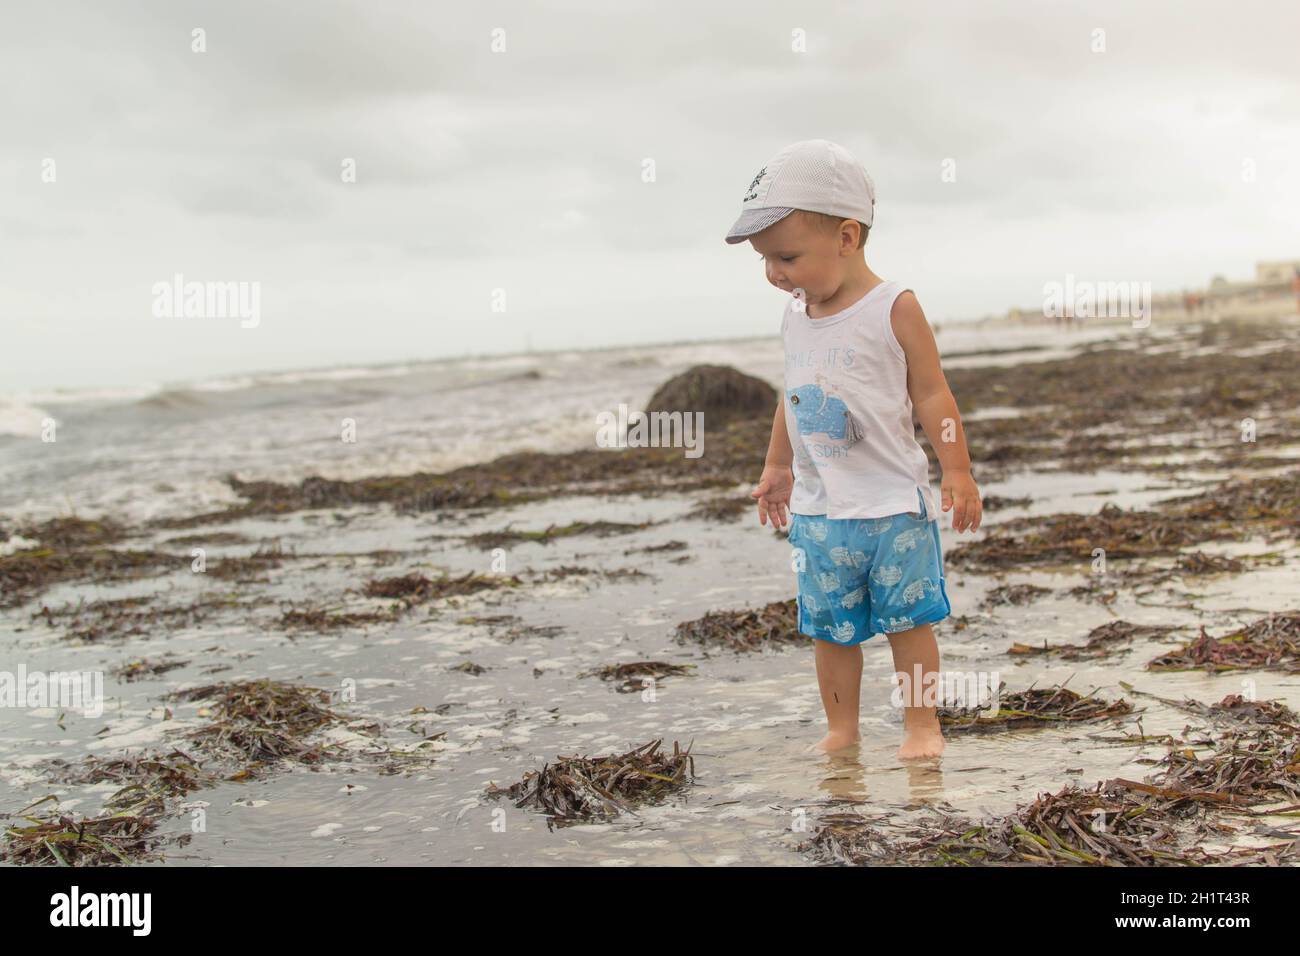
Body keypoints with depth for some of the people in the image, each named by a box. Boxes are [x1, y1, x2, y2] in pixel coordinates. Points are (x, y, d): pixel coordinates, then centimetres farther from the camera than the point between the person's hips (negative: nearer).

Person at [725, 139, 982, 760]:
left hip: (893, 503, -5)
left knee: (907, 619, 4)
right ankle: (840, 730, 20)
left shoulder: (894, 309, -11)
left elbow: (932, 395, -8)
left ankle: (921, 724, 17)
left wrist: (957, 472, -10)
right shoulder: (795, 318, 6)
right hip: (817, 510, 5)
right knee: (829, 627, 9)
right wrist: (777, 466, 25)